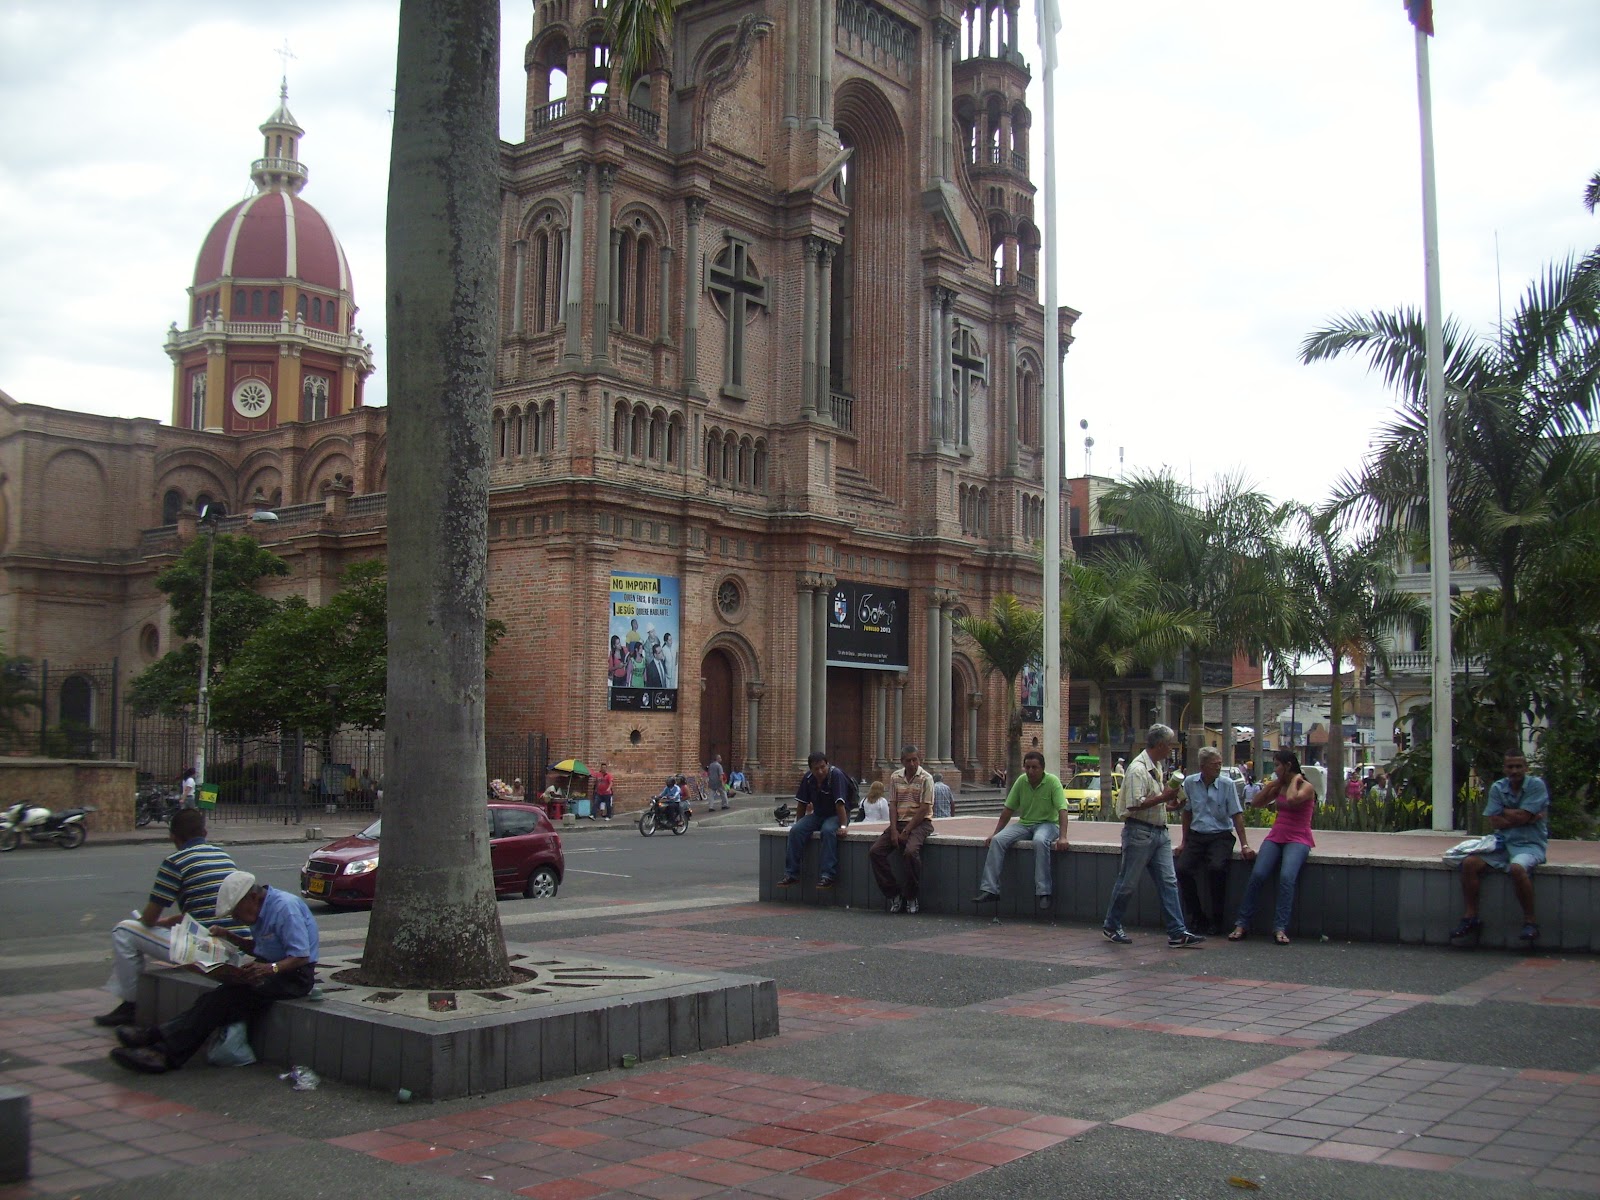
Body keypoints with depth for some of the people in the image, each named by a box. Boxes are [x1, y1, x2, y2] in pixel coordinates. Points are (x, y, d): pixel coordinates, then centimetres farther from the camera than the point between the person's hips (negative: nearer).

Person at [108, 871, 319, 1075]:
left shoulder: (285, 908, -16)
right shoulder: (261, 910, 12)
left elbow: (301, 957, -21)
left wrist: (271, 968, -35)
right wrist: (229, 936, 9)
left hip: (293, 974, -9)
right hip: (268, 969, 9)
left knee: (232, 995, -26)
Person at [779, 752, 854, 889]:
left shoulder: (836, 775, -20)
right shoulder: (808, 778, -3)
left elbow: (840, 803, -26)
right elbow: (802, 803, 6)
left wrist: (843, 826, -31)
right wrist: (799, 823, 6)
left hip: (836, 815, -5)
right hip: (817, 815, 5)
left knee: (828, 830, -37)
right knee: (795, 830, -20)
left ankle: (828, 875, -34)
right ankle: (791, 874, -16)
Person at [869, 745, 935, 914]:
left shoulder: (926, 778, -5)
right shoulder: (895, 778, 10)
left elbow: (924, 808, -10)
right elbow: (892, 805, 7)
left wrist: (906, 831, -15)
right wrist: (894, 830, -8)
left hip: (920, 822, -5)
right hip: (899, 822, 5)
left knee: (911, 851, -34)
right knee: (875, 852, -15)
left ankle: (911, 897, -15)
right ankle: (893, 894, -5)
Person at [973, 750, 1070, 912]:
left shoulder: (1052, 782, -13)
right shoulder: (1021, 781, 0)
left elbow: (1062, 810, -19)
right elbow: (1008, 809, 6)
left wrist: (1062, 837, -30)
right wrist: (994, 832, 4)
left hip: (1047, 823, -4)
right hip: (1024, 823, 5)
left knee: (1040, 841, -39)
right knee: (997, 840, -20)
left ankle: (1043, 893, -36)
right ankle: (989, 890, -23)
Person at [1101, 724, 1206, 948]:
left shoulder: (1157, 766, 15)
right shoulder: (1138, 769, -17)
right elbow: (1135, 804, -25)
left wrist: (1167, 803, 10)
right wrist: (1163, 797, -21)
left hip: (1159, 832, 9)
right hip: (1139, 832, -9)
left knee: (1168, 882, 3)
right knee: (1127, 883, 2)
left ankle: (1177, 933, 1)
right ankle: (1111, 926, 17)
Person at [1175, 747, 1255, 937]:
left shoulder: (1227, 784, -5)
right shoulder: (1190, 783, 1)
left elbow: (1237, 815, -4)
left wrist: (1244, 845, -7)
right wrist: (1184, 842, 13)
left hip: (1220, 836, -3)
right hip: (1196, 835, 3)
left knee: (1216, 868, -29)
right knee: (1183, 870, -18)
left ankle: (1217, 919, -11)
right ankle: (1197, 917, 0)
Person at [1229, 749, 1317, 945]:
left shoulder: (1306, 787, -3)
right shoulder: (1279, 786, 16)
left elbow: (1292, 799, -24)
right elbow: (1257, 803, 18)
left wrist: (1294, 780, -7)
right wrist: (1269, 786, 8)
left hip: (1298, 840, -5)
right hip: (1275, 837, 5)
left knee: (1286, 877, -30)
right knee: (1257, 875, -17)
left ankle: (1280, 928, -28)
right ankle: (1242, 924, -14)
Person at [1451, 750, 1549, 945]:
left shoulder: (1536, 785, -6)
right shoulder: (1497, 788, 6)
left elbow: (1521, 816, -17)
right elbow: (1494, 822, -3)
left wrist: (1504, 812, 1)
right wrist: (1528, 819, -9)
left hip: (1530, 844, -5)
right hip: (1503, 843, 5)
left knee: (1517, 867, -36)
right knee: (1469, 863, -16)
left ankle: (1530, 921, -21)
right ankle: (1471, 917, -9)